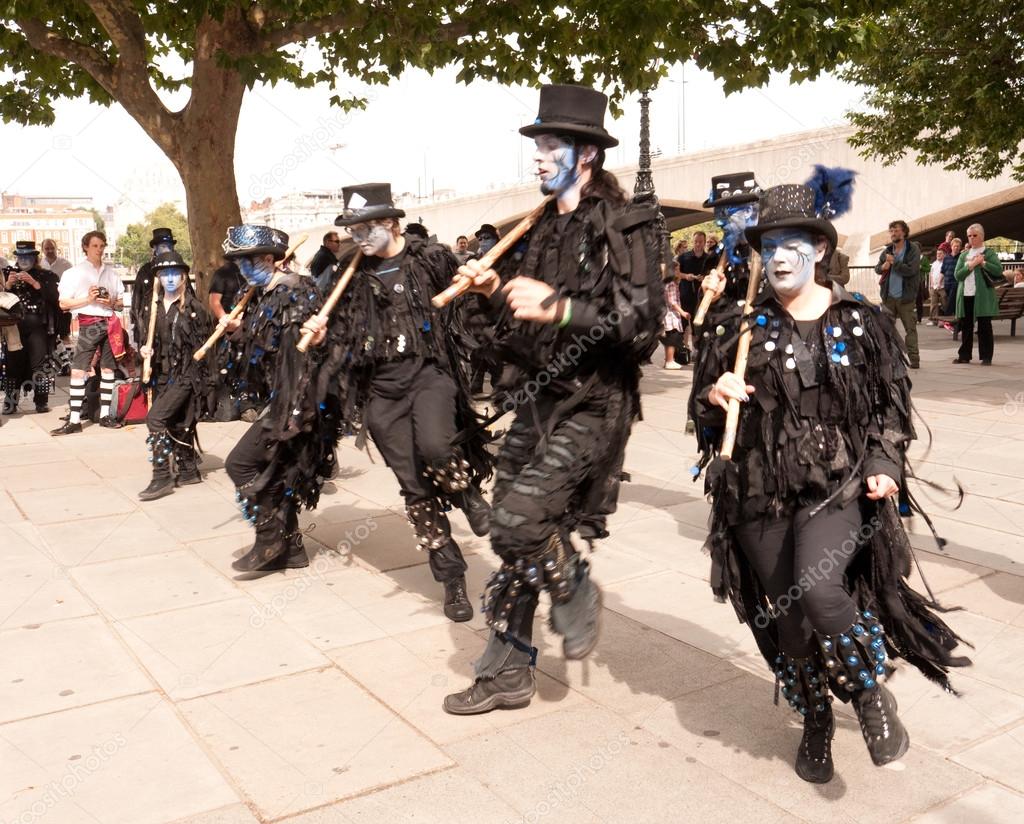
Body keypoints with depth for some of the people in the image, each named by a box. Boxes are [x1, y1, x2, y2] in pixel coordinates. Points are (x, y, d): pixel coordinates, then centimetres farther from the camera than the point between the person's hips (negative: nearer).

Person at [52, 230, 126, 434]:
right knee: (78, 370, -9)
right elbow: (63, 304, 1)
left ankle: (105, 414, 13)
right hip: (88, 324, -3)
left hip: (109, 323, 3)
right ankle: (74, 419, -8)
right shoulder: (75, 273, 5)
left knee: (107, 368, 5)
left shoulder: (111, 273, 14)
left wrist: (112, 303, -5)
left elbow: (121, 303, 18)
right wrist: (88, 299, -12)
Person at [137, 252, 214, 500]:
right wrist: (145, 349, -3)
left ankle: (162, 477, -9)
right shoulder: (154, 307, 9)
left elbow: (205, 342, -7)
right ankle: (188, 470, 28)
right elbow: (149, 338, 19)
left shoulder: (194, 307, -8)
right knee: (177, 424, 13)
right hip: (162, 374, 6)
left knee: (155, 417, -16)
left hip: (186, 373, -6)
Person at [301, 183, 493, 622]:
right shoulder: (354, 274, 10)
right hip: (381, 387, 3)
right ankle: (452, 578, 15)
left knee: (435, 447, -32)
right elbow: (344, 332, 19)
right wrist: (323, 334, -1)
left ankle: (470, 495, 2)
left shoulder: (431, 258, 0)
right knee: (415, 486, 2)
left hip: (428, 371, -3)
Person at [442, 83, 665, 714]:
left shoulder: (625, 226, -9)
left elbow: (644, 324, -20)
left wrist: (558, 306, -27)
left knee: (521, 515, -23)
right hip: (535, 401, 8)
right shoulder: (543, 229, 15)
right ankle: (508, 673, 24)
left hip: (593, 405, -7)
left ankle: (576, 593, 9)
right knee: (513, 538, 10)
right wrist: (496, 290, 3)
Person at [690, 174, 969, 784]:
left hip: (838, 489, -2)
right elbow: (703, 410, 7)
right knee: (786, 619, 7)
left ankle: (872, 692, 3)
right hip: (760, 495, 2)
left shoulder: (862, 322, 3)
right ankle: (816, 723, 34)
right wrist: (714, 395, -16)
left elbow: (892, 406, 9)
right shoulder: (742, 326, 3)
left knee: (817, 589, -27)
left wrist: (884, 465, -6)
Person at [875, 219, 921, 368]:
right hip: (888, 296, 5)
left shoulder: (913, 249, -6)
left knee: (910, 328, 1)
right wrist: (882, 267, -7)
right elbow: (877, 267, 16)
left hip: (906, 297, -4)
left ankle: (914, 359, 6)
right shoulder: (887, 250, 10)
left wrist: (893, 262, -14)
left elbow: (911, 270, -18)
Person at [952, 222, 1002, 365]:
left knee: (984, 327, 0)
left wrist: (982, 263, -12)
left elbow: (999, 270, -9)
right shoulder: (963, 255, 14)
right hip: (965, 295, 4)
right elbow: (957, 275, 1)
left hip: (982, 296, -4)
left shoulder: (989, 253, 4)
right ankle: (964, 355, 15)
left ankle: (986, 357, 5)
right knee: (966, 326, 8)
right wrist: (971, 264, -10)